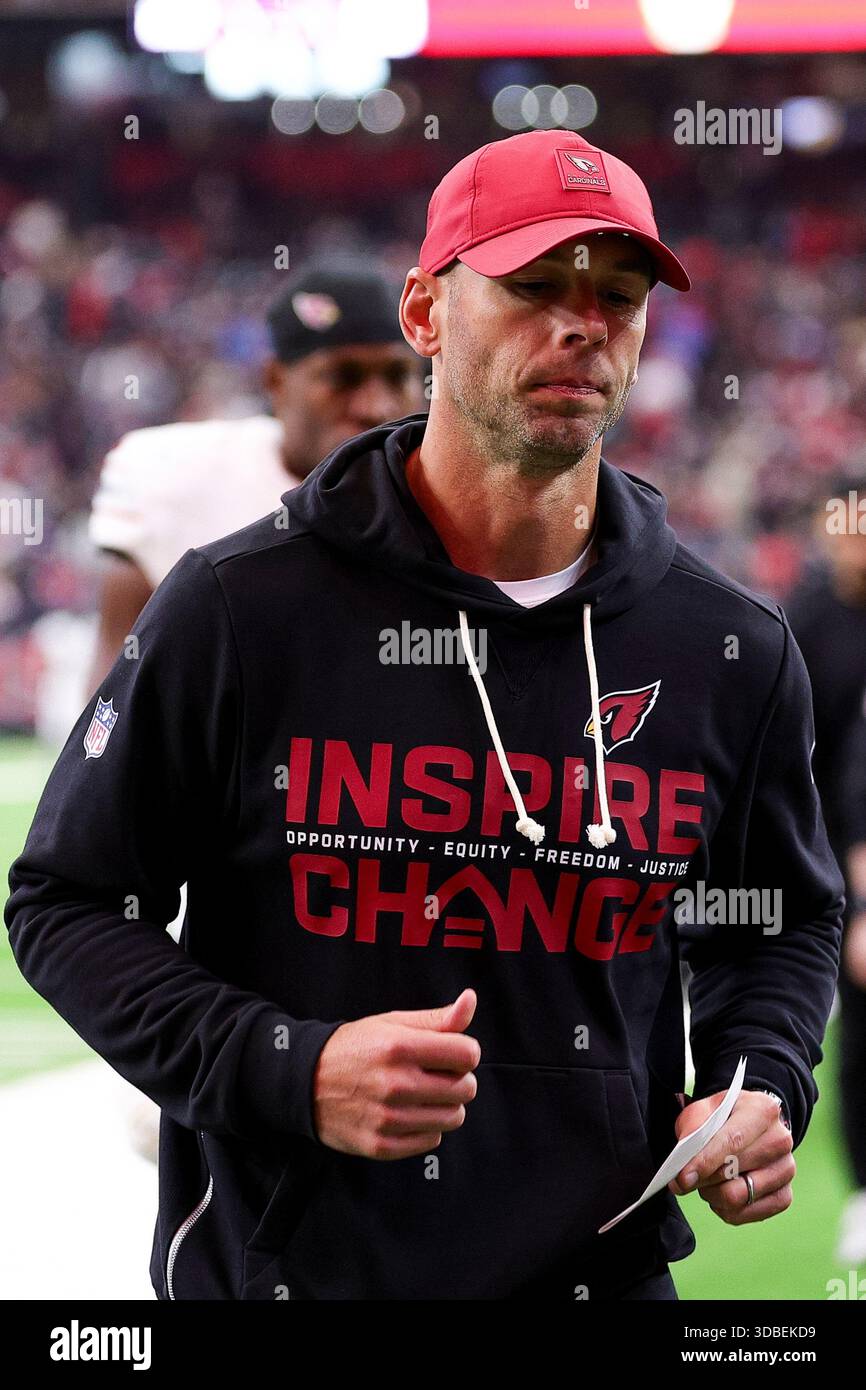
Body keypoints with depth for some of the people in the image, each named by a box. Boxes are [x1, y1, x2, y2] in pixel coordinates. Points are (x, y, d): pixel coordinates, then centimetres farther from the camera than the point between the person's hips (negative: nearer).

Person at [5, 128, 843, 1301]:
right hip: (275, 1267, -2)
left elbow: (781, 927, 17)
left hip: (604, 1271, 2)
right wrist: (288, 1073, -18)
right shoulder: (240, 610, -8)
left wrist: (760, 1091, -4)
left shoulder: (735, 654, 1)